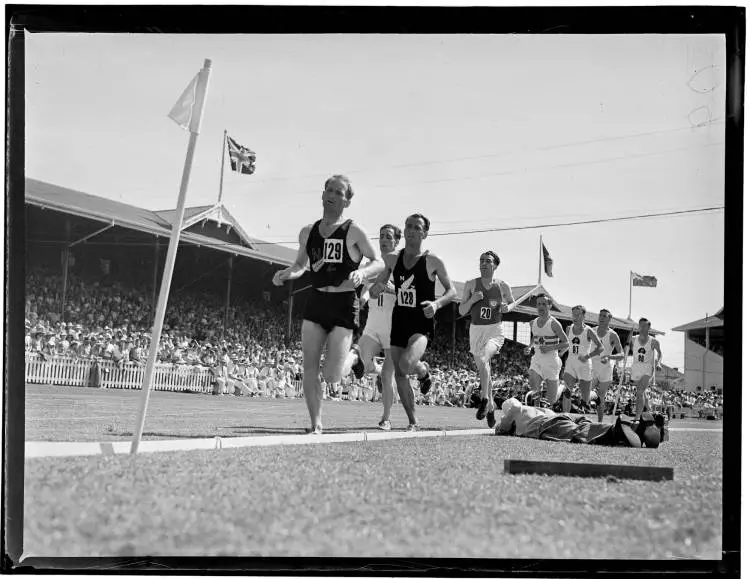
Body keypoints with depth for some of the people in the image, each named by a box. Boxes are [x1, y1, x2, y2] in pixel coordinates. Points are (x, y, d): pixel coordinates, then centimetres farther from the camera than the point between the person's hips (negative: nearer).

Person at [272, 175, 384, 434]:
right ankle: (316, 424, 9)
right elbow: (300, 265, 23)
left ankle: (354, 356, 25)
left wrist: (362, 272, -21)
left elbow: (379, 263, -1)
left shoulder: (353, 232, -5)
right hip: (316, 302, 5)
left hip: (344, 305, -5)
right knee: (309, 369, -3)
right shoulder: (308, 232, 10)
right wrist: (286, 274, 1)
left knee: (331, 376, -8)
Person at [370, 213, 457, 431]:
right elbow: (373, 290, 12)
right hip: (399, 321, 5)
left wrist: (437, 303, -19)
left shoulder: (433, 261, -6)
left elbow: (452, 291, 0)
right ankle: (413, 422, 19)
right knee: (399, 375, 5)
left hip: (422, 323, -5)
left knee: (406, 364, -29)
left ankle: (423, 370, 8)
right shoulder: (393, 259, 6)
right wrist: (377, 288, -12)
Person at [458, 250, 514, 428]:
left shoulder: (503, 286, 0)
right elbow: (461, 311, 3)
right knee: (483, 370, 8)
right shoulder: (471, 285, 2)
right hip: (476, 330, 3)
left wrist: (507, 307, -6)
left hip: (495, 330, -3)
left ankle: (485, 399, -20)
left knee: (483, 360, -30)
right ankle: (491, 406, 27)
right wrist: (472, 300, -15)